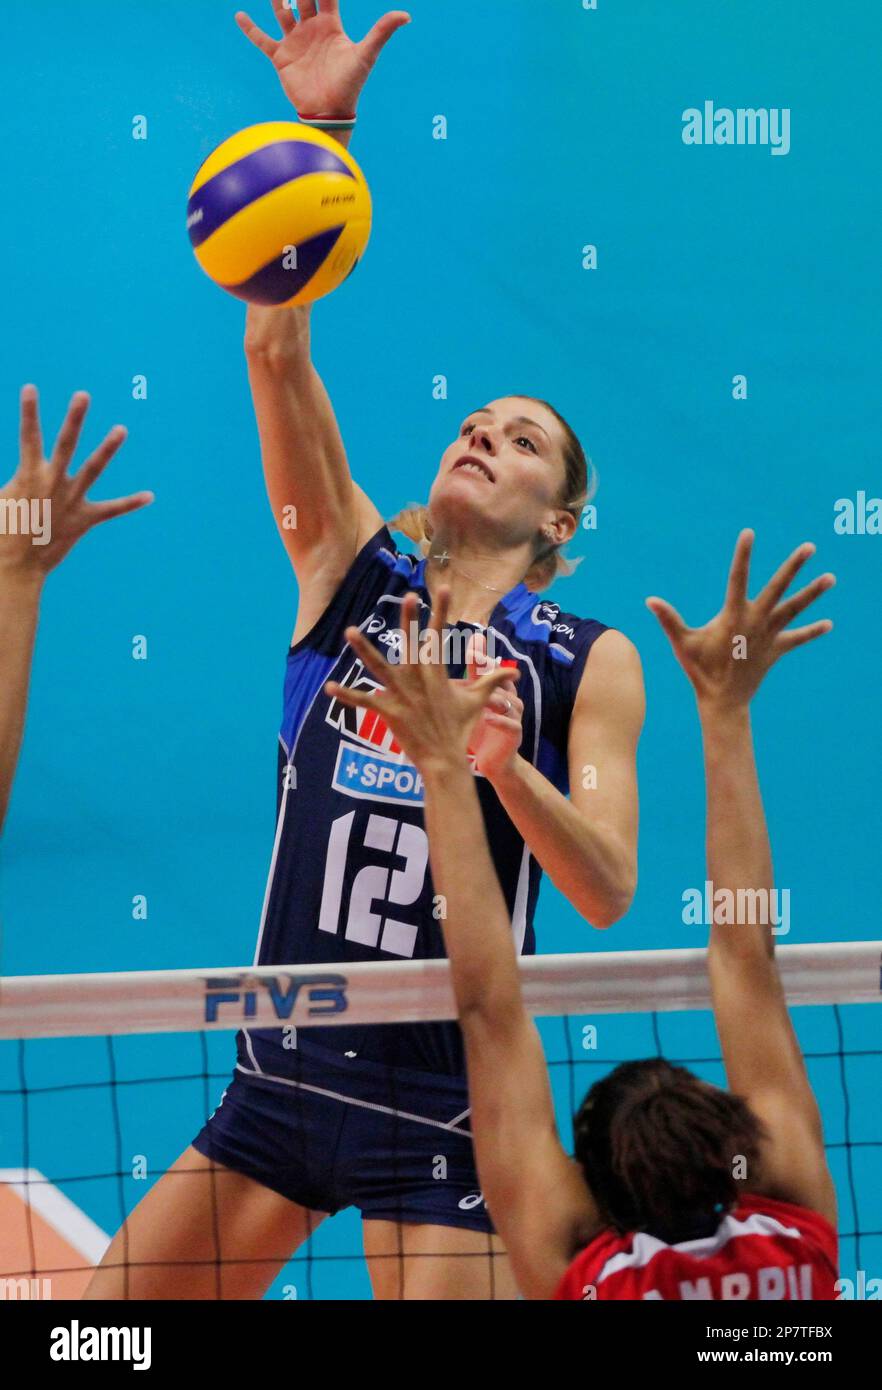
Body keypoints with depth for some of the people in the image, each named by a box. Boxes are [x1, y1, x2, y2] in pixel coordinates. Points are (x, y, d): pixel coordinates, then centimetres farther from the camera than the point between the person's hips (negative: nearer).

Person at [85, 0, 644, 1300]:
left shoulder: (588, 661, 0)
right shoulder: (349, 570, 5)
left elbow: (608, 891, -9)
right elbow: (276, 353, -5)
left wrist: (503, 765, -27)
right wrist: (319, 130, -15)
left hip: (441, 1108, -3)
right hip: (281, 1079, 3)